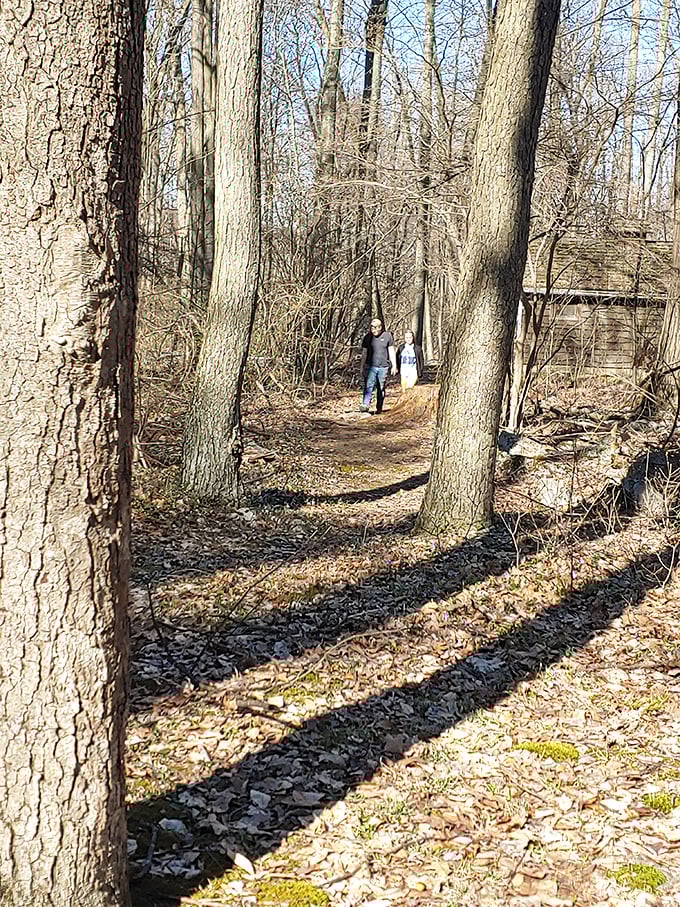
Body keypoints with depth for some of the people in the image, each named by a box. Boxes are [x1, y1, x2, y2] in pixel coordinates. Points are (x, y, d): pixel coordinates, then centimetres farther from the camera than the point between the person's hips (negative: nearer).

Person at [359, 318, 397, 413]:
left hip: (383, 367, 0)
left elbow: (392, 352, 6)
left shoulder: (387, 336, 2)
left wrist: (394, 366, 5)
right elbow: (364, 353, 10)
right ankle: (365, 406, -20)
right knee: (368, 386, -13)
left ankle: (379, 408, 14)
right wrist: (362, 368, 9)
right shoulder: (368, 337, 6)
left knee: (381, 388, 5)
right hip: (371, 366, 0)